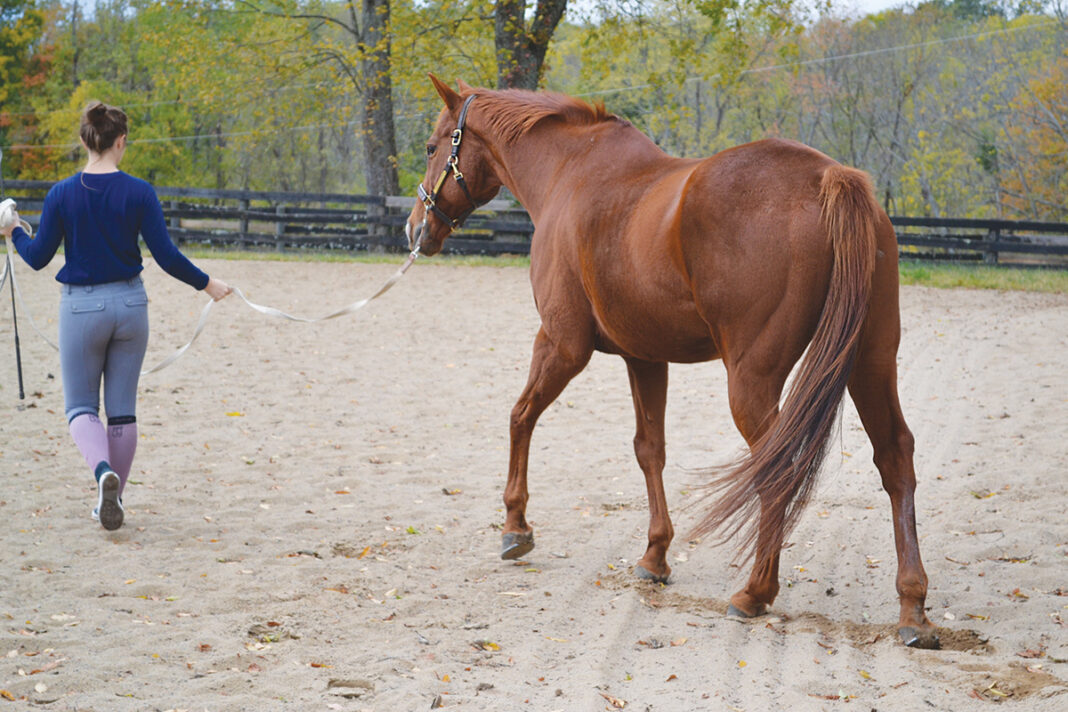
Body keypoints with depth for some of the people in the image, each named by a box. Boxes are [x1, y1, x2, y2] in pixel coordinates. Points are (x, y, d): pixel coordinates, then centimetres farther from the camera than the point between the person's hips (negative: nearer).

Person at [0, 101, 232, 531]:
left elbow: (38, 257, -1)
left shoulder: (62, 194, -8)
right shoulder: (139, 193, -9)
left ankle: (103, 470, -21)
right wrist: (206, 284, 6)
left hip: (81, 307, -1)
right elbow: (166, 256, -9)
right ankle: (111, 499, 19)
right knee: (122, 409, 14)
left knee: (81, 406, 8)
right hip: (130, 305, 1)